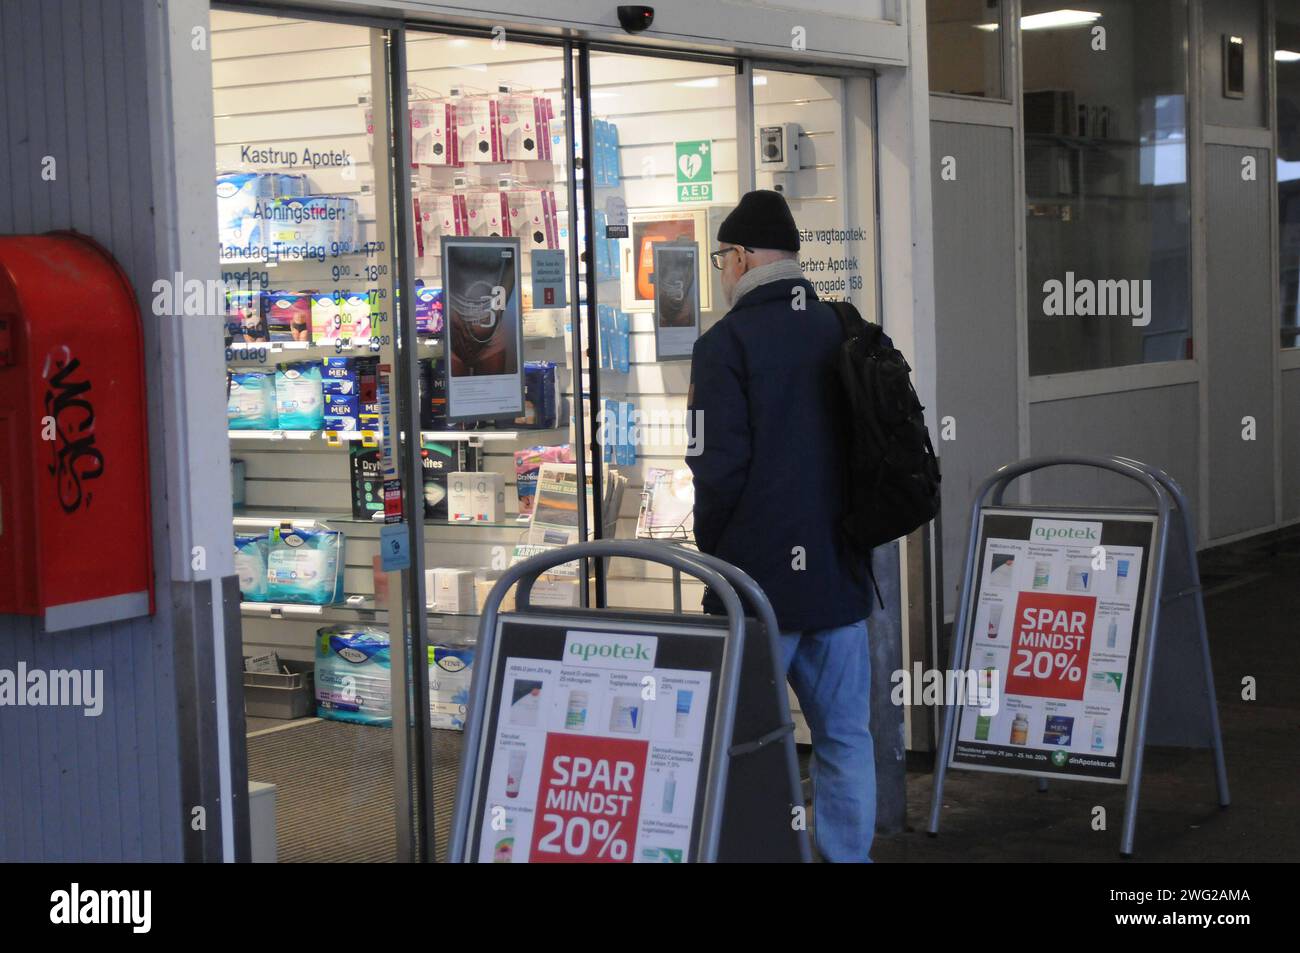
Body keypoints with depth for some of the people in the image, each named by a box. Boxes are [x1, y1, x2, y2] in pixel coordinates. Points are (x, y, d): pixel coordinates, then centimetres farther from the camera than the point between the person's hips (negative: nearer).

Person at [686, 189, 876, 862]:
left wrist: (714, 553, -1)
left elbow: (720, 466, -16)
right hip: (839, 577, 5)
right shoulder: (846, 334, 7)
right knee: (845, 738, 11)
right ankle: (847, 854, 17)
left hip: (759, 579, -5)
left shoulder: (726, 342, -10)